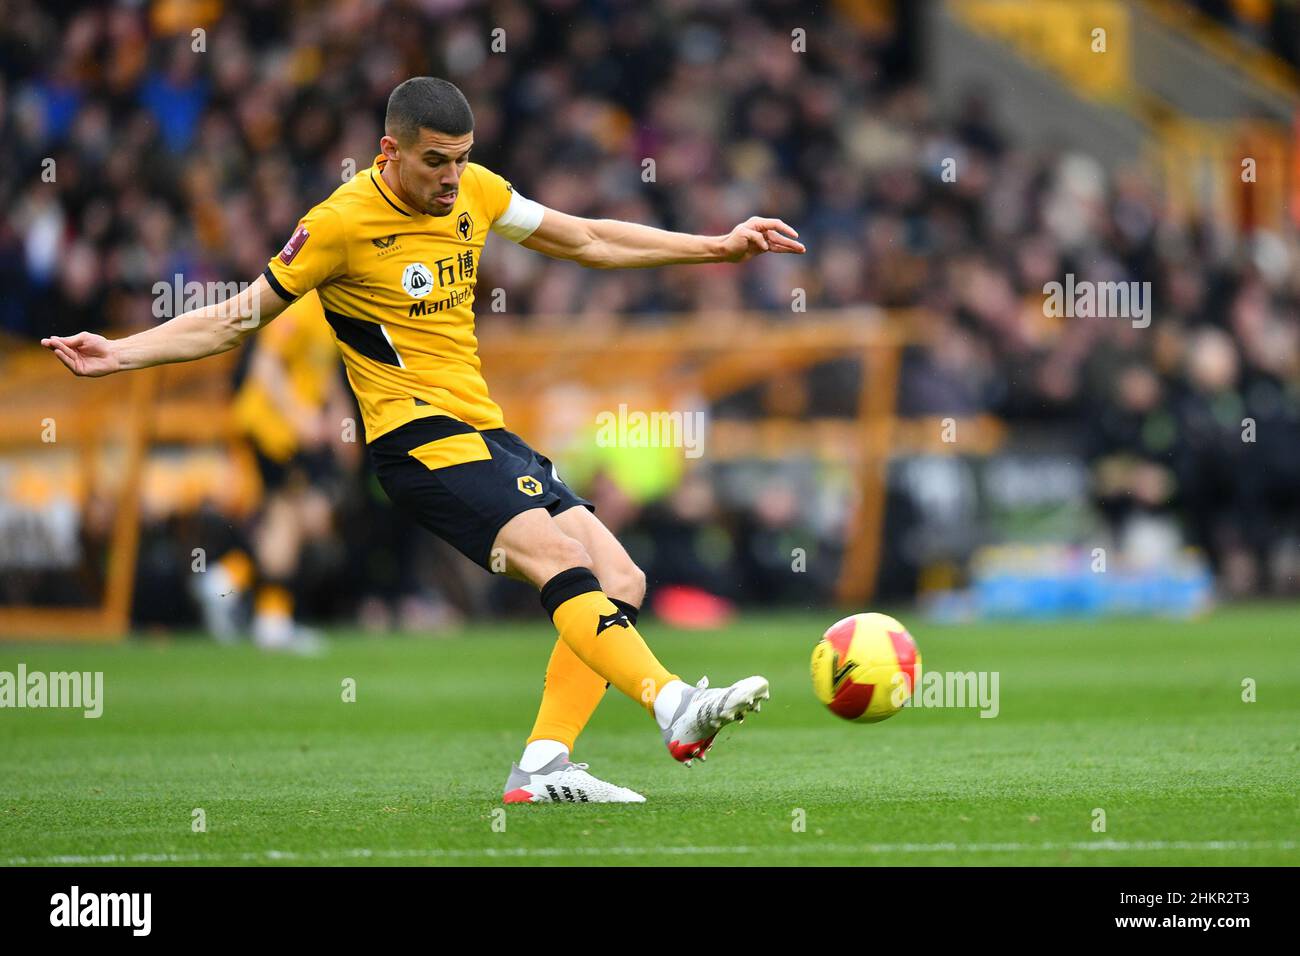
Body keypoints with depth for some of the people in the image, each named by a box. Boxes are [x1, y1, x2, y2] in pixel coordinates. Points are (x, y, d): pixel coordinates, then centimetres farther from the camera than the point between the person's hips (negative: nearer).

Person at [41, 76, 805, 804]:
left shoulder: (474, 192, 9)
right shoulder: (343, 223, -9)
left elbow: (586, 241, 22)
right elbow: (233, 322, 0)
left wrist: (717, 247, 21)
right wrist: (118, 354, -11)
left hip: (485, 431, 8)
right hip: (418, 436, -8)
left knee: (621, 581, -4)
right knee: (560, 555, -27)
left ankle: (543, 766, -11)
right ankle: (674, 706, -41)